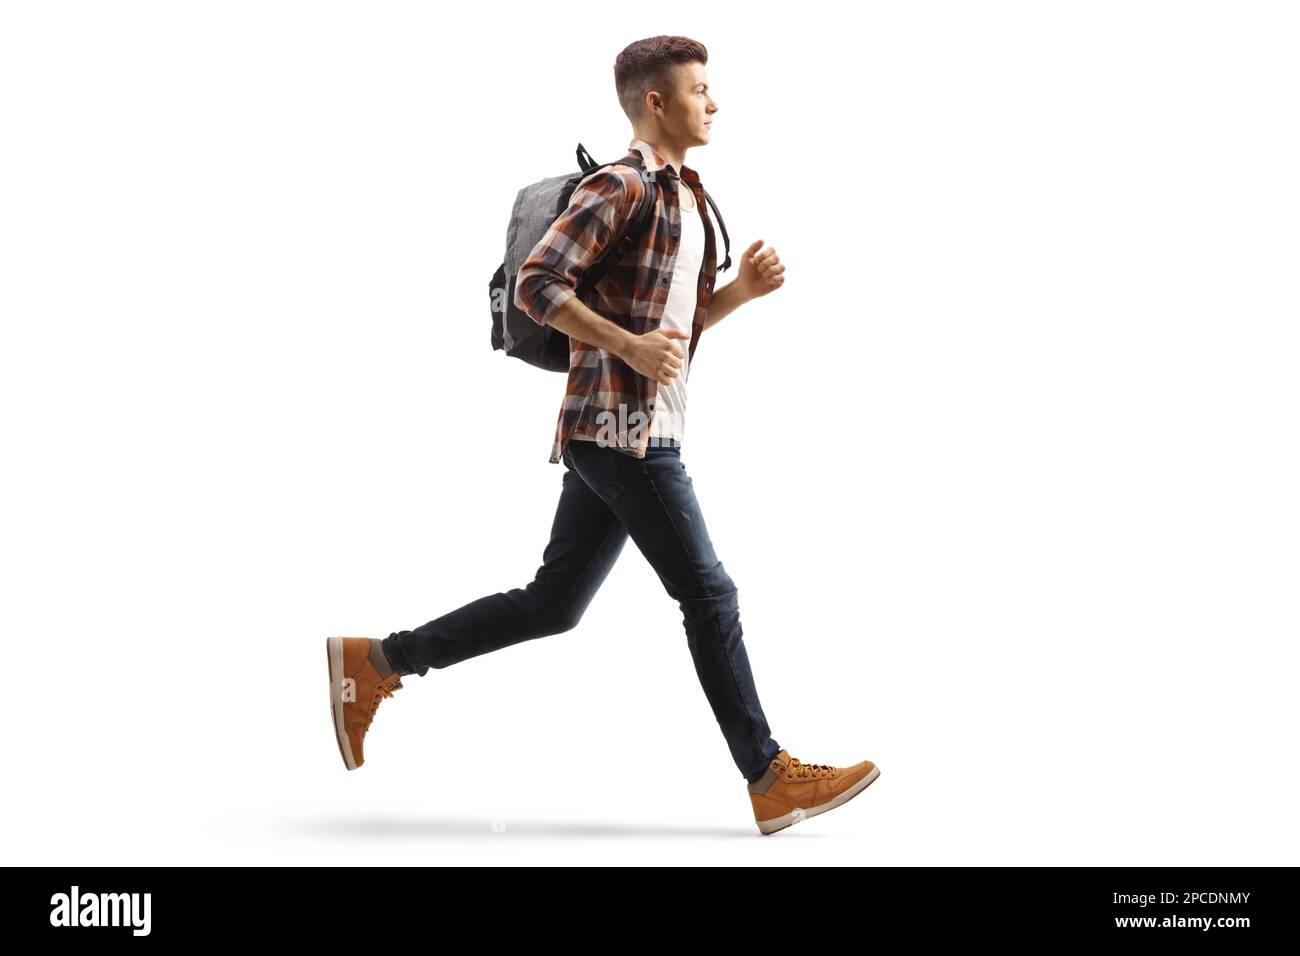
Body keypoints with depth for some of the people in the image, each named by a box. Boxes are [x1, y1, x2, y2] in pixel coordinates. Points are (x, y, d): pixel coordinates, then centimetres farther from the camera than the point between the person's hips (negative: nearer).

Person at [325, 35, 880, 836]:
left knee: (554, 604, 12)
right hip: (622, 427, -10)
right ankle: (773, 781, 5)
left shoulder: (687, 197, 19)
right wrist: (630, 345, -21)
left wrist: (742, 290, 8)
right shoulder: (620, 188, -10)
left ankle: (374, 662, 20)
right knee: (710, 594, -4)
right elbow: (536, 284, -16)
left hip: (633, 432, 10)